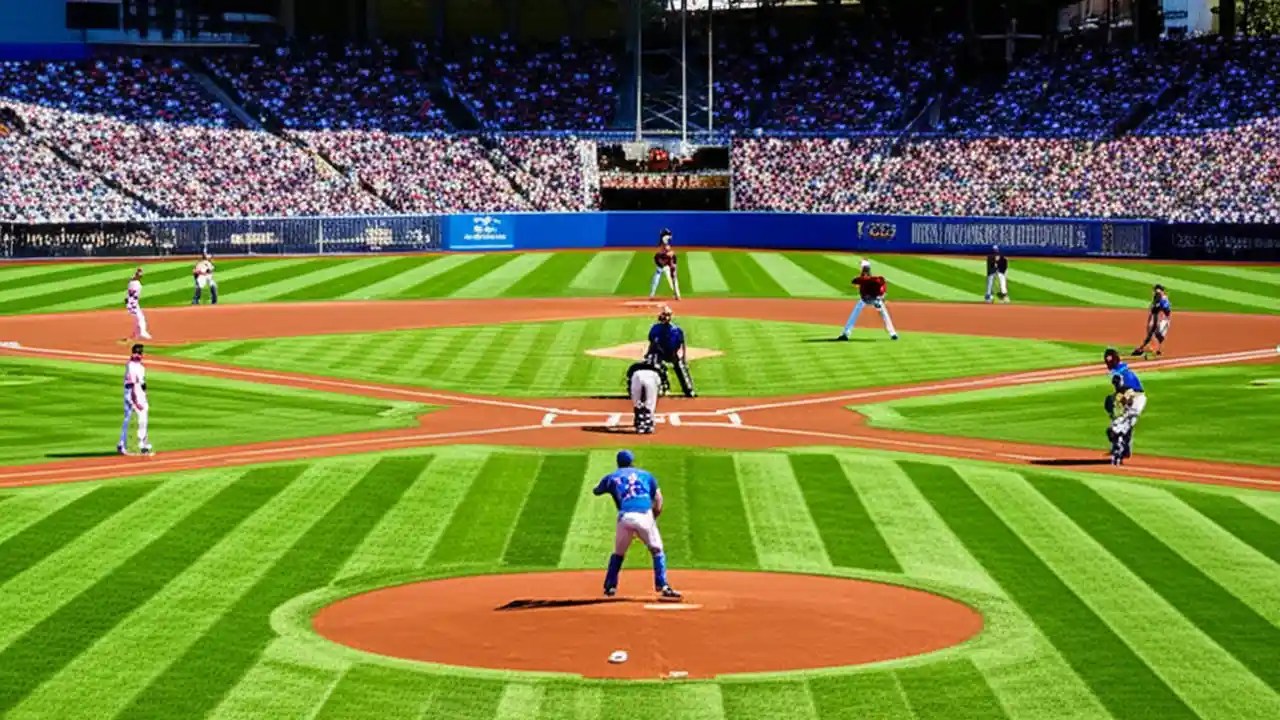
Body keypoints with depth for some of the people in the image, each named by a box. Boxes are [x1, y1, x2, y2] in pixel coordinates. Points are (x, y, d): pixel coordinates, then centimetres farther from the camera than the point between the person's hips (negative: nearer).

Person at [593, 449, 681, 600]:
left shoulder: (612, 477, 21)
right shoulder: (646, 475, 22)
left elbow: (596, 491, 35)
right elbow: (658, 498, 14)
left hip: (625, 517, 1)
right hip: (645, 516, -1)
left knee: (618, 553, 20)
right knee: (657, 551, 11)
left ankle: (610, 587, 16)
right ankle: (663, 587, -2)